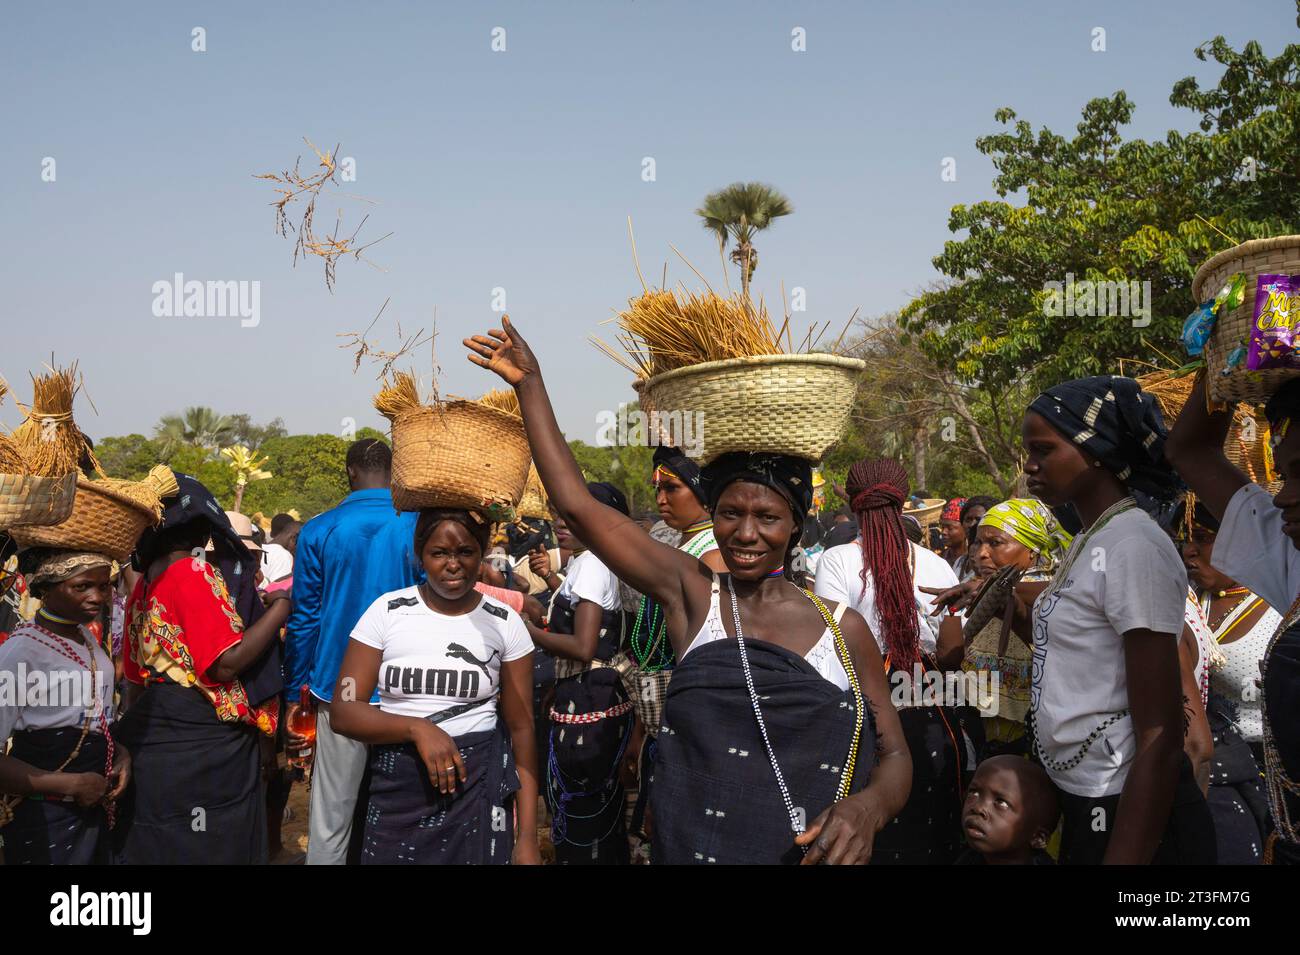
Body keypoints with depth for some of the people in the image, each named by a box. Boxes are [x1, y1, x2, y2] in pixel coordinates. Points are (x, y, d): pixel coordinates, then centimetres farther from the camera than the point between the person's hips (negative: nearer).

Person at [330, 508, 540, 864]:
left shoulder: (505, 623, -2)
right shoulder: (386, 611, -2)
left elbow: (521, 728, -1)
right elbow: (342, 711, -4)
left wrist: (527, 836, -6)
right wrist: (417, 729, -20)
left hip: (479, 787, 0)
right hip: (396, 787, 1)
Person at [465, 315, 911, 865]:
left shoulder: (842, 629, -3)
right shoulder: (689, 594, -3)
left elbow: (894, 754, 2)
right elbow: (577, 504, -4)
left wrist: (869, 806, -21)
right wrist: (529, 384, -1)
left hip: (819, 852, 0)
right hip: (695, 849, 0)